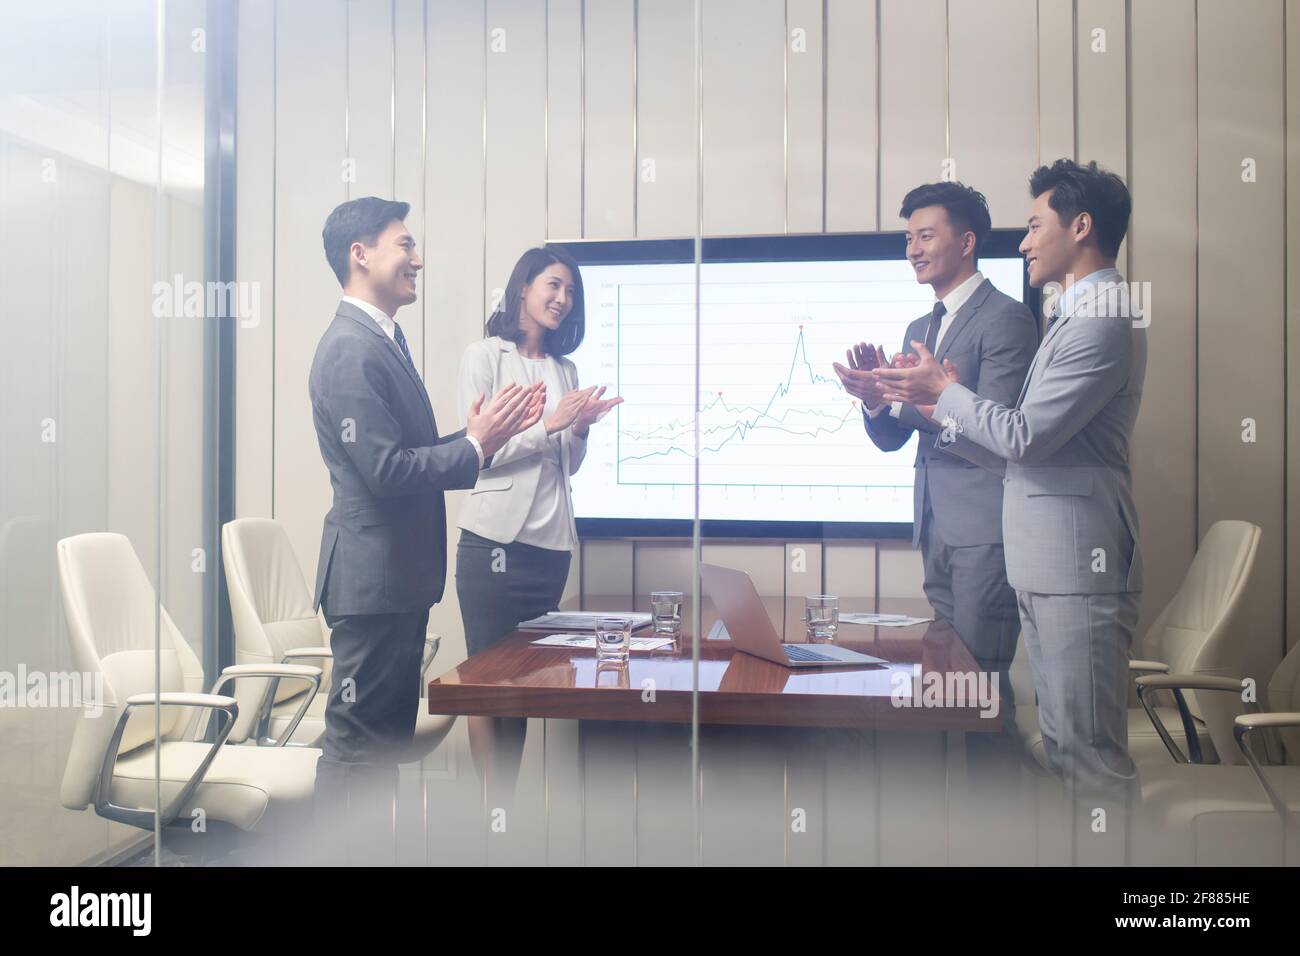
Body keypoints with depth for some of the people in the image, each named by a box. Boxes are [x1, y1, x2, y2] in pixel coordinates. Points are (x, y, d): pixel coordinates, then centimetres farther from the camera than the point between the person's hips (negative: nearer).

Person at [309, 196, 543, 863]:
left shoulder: (383, 343, 15)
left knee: (386, 734, 19)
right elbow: (385, 470, -23)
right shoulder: (350, 351, -17)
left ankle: (370, 852, 33)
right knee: (357, 738, 0)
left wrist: (477, 435, 3)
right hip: (371, 575, -10)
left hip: (399, 574, 10)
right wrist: (477, 446, -13)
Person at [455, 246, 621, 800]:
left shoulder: (564, 370, 15)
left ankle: (510, 802, 18)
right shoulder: (484, 357, 1)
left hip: (551, 544, 6)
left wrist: (581, 427, -2)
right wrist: (550, 424, -15)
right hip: (496, 540, -5)